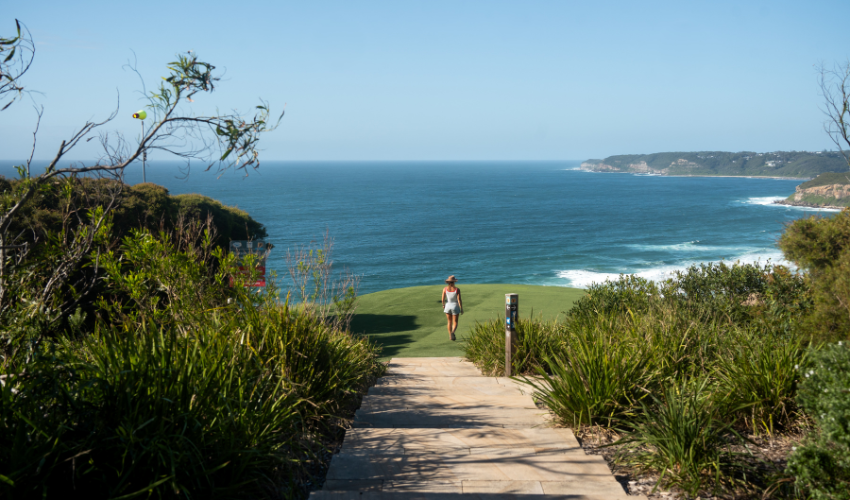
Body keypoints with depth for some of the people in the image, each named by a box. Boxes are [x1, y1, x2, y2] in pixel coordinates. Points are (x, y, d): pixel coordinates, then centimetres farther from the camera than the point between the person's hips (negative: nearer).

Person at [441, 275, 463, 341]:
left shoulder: (445, 289, -8)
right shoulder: (457, 289, -14)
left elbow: (442, 299, -5)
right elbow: (459, 300, -15)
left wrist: (443, 305, 15)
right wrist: (461, 309, -6)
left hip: (447, 306, 2)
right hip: (455, 307, -2)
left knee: (449, 322, 19)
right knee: (455, 323, 5)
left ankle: (450, 335, 23)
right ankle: (452, 332, -24)